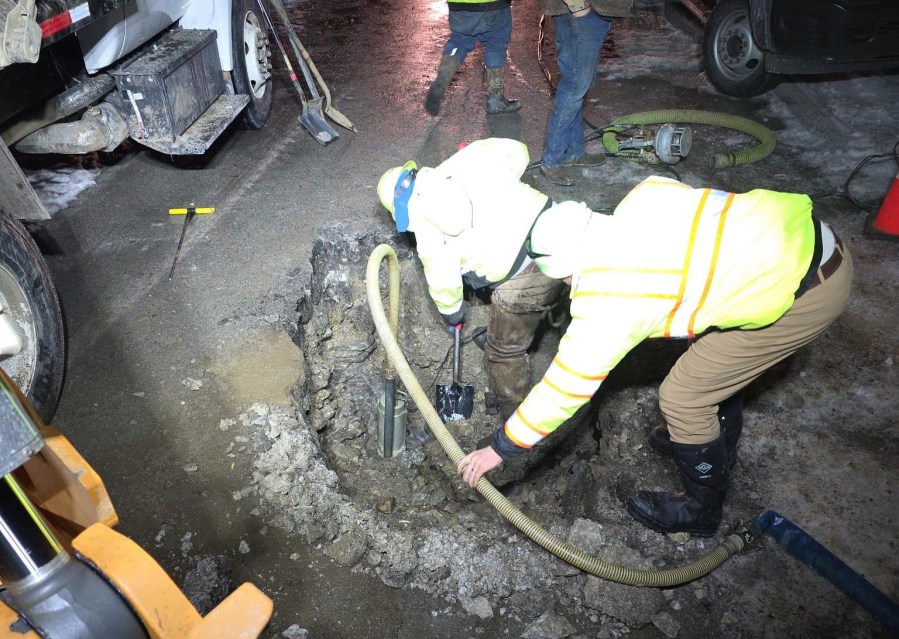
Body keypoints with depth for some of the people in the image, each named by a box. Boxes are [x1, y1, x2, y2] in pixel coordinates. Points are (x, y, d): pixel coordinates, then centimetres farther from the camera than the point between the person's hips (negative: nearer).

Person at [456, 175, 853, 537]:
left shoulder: (607, 299, -17)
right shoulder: (640, 198, 2)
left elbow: (568, 384, -12)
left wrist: (500, 448, -1)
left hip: (803, 289, -9)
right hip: (812, 238, 10)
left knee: (682, 396, 3)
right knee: (715, 355, 27)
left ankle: (701, 510, 27)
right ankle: (719, 441, 53)